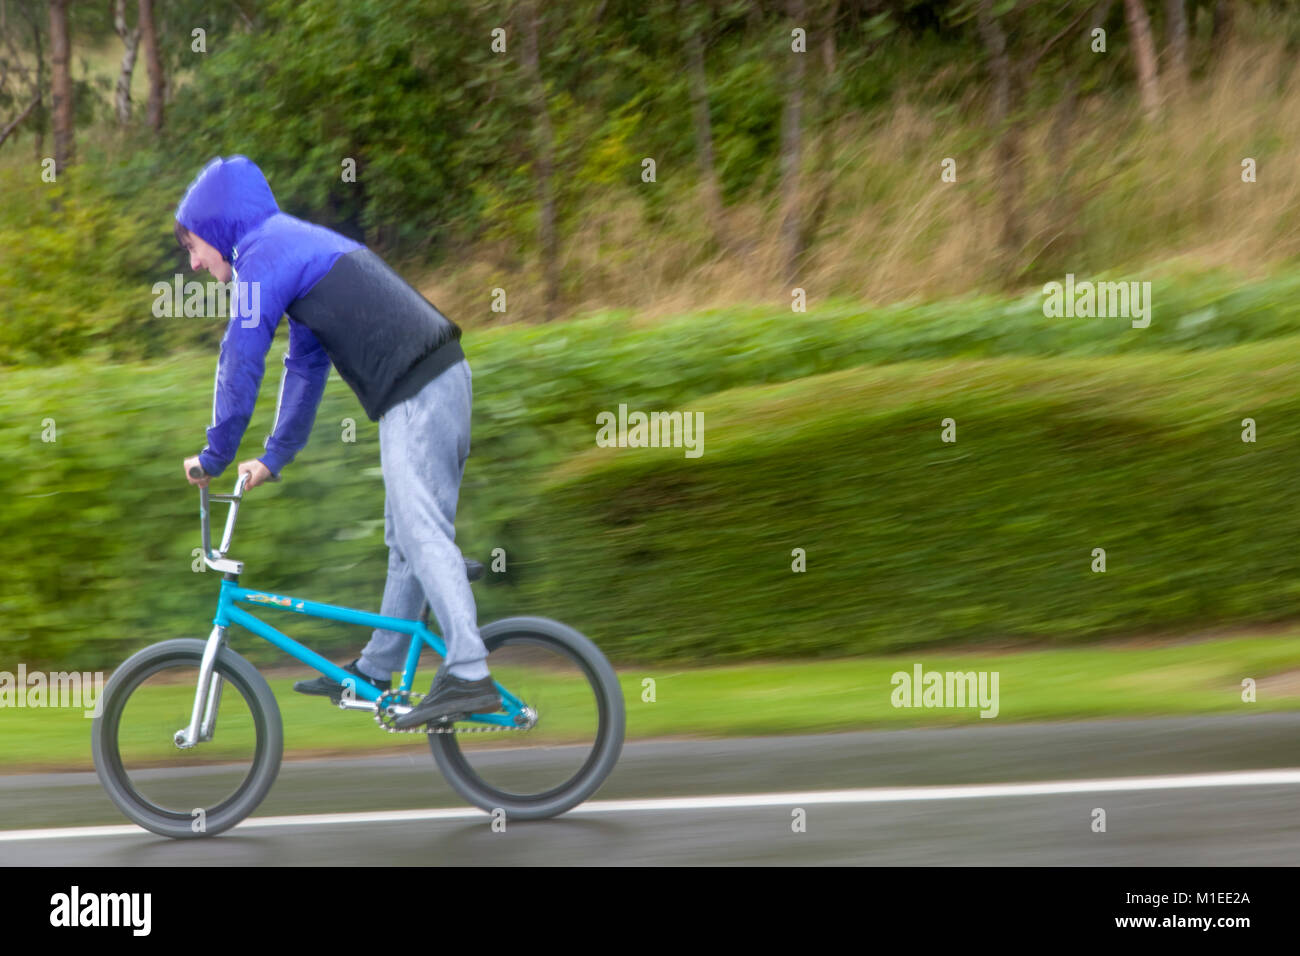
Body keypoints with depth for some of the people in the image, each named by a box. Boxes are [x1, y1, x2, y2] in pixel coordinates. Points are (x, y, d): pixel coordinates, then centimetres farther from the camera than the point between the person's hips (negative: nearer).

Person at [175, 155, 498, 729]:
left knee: (421, 534, -15)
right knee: (410, 537, 13)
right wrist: (274, 458, 31)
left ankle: (469, 676, -23)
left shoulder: (261, 257, -4)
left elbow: (241, 364, -6)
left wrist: (213, 458, 3)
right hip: (443, 376, 10)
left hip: (413, 395, -10)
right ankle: (374, 671, 21)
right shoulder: (296, 244, 27)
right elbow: (305, 367, 31)